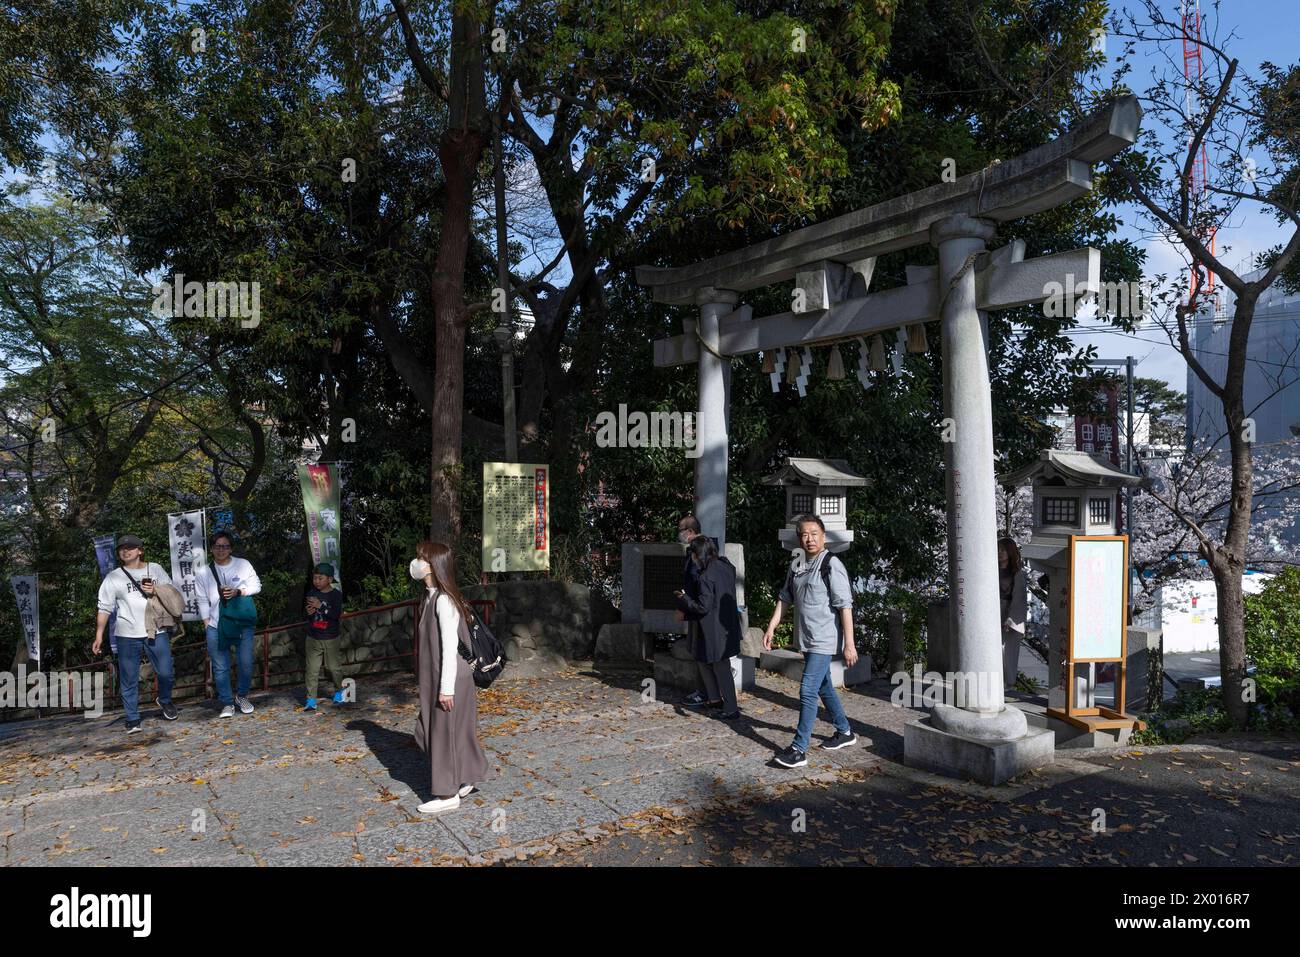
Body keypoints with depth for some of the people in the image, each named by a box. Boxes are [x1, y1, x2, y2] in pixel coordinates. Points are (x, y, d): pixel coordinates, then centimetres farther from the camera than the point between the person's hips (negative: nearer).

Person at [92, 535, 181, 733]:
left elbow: (174, 594, 12)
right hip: (127, 636, -1)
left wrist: (156, 591, -8)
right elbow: (104, 608, 4)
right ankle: (132, 720, 10)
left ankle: (165, 701, 28)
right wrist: (99, 635, -4)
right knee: (129, 680, 1)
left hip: (156, 632, 1)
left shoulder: (155, 570, 12)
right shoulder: (113, 577, 8)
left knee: (166, 673, 0)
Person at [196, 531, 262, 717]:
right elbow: (203, 601, 6)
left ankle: (242, 696, 23)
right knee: (221, 667, 2)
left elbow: (256, 586, 2)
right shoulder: (204, 572, 3)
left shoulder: (243, 564, 0)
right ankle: (227, 703, 15)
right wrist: (207, 625, 2)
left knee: (246, 663, 0)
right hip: (216, 627, 1)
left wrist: (238, 592, -15)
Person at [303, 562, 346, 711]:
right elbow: (307, 614, 12)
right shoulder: (312, 593, 3)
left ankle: (339, 690, 33)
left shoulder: (336, 594, -8)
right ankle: (311, 700, 2)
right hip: (313, 638, 3)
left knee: (333, 667, 8)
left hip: (330, 638, -3)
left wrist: (321, 606, -26)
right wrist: (309, 613, -12)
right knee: (312, 669, 0)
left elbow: (337, 614, -19)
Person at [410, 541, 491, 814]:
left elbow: (450, 646, -21)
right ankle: (467, 777, 29)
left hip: (448, 680, -9)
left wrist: (446, 688, -20)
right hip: (435, 679, 9)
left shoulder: (444, 600, -20)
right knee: (428, 730, 17)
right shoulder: (432, 596, 9)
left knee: (445, 732, 3)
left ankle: (448, 795, 17)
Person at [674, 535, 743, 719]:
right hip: (727, 627, 9)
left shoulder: (706, 577, -22)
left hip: (714, 631, -9)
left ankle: (731, 710, 12)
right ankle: (715, 698, 29)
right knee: (702, 660, 21)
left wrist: (684, 599, -6)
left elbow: (703, 606, -21)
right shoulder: (725, 567, 4)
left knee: (721, 670, 3)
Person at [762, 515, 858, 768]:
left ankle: (799, 749, -6)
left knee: (808, 690, -11)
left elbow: (845, 606, -17)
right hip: (806, 639, 8)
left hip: (824, 640, -8)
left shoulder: (831, 565, -14)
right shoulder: (796, 565, 8)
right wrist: (771, 627, 8)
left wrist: (849, 644, -19)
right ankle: (845, 732, 39)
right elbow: (784, 598, 16)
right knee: (823, 688, 20)